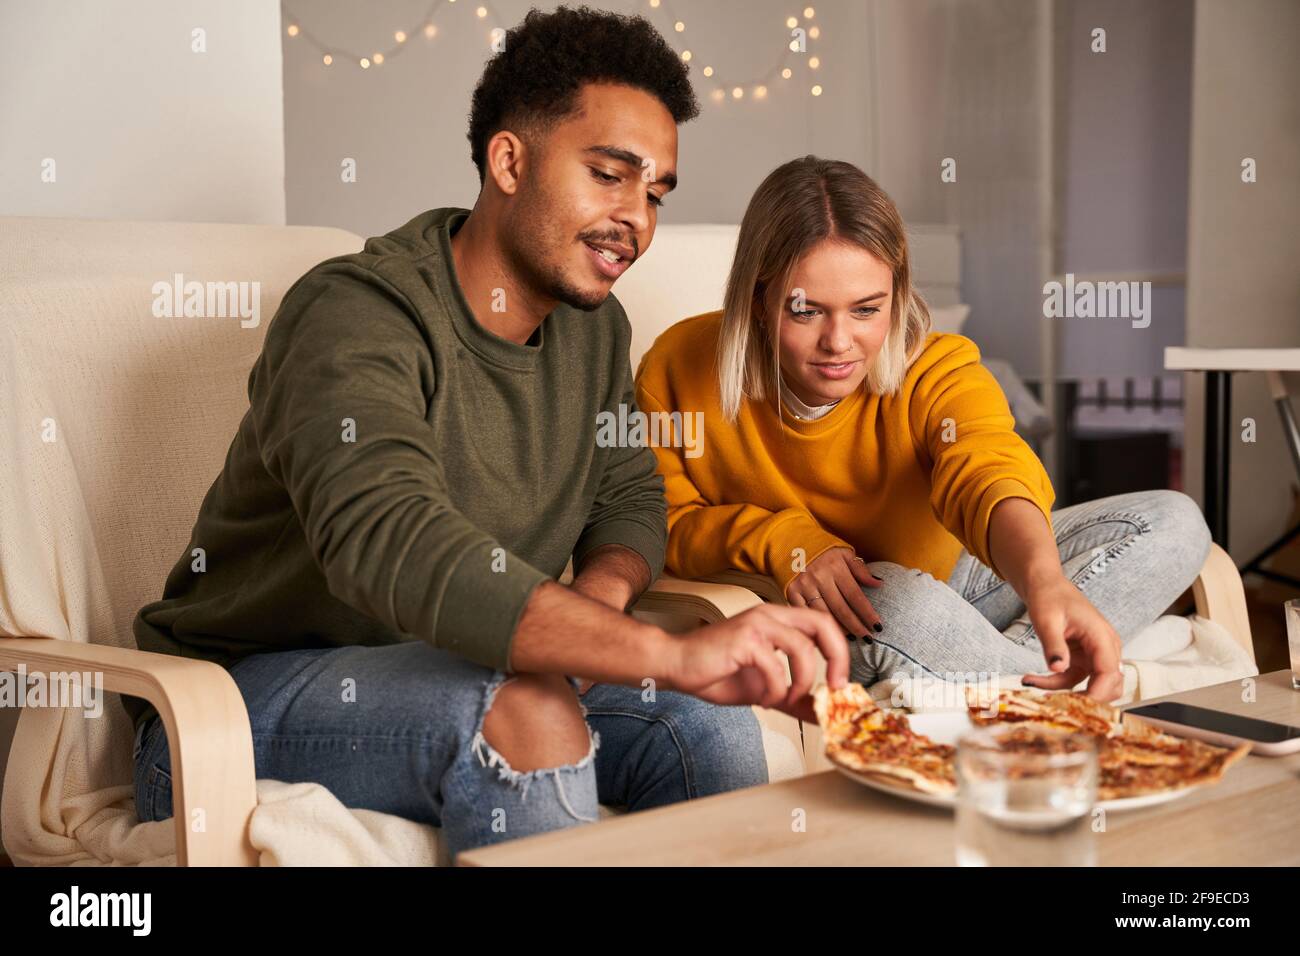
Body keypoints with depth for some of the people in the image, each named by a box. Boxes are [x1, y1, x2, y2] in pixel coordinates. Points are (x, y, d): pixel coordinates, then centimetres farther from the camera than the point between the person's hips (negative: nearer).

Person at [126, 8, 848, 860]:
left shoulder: (594, 325, 5)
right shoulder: (356, 314, -23)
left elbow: (629, 499, 15)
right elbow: (385, 545, -40)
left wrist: (602, 588, -13)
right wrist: (674, 654, -49)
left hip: (461, 671, 7)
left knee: (713, 714, -15)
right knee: (523, 706, -34)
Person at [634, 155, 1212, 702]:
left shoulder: (937, 370, -19)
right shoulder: (677, 372, -17)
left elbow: (989, 472, -39)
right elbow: (666, 524, -6)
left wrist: (1046, 580, -62)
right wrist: (779, 538, -27)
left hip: (950, 574, 3)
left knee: (1172, 522, -13)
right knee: (905, 607, -39)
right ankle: (1050, 692, -14)